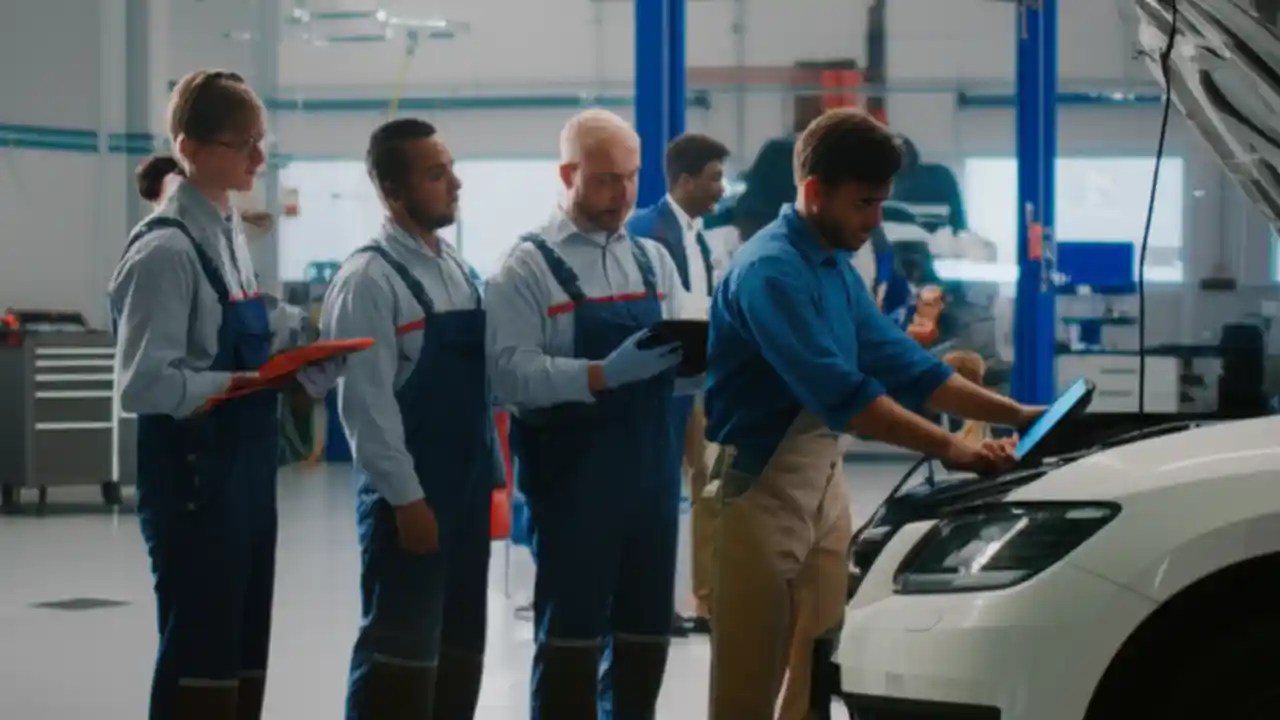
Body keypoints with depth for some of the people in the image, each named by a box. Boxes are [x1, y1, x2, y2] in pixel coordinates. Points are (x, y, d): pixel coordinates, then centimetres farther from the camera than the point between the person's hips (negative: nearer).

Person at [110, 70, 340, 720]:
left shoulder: (231, 235, 12)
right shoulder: (167, 249, -16)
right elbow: (145, 383, -21)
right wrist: (242, 382, -21)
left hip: (245, 472, 9)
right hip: (193, 477, -9)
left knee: (242, 654, 13)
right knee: (199, 658, -3)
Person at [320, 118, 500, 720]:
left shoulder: (460, 271, 12)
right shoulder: (368, 279, -13)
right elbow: (366, 400, -16)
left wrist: (493, 476, 14)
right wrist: (406, 497, -18)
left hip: (466, 489, 8)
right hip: (409, 495, -8)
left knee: (459, 647, 12)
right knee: (399, 651, -4)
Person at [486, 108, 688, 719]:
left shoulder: (654, 261, 14)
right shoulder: (529, 268, -6)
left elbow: (681, 363, 14)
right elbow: (510, 372, -18)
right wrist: (604, 374, -27)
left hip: (650, 477, 6)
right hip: (571, 483, -6)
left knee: (646, 635, 11)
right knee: (570, 638, -2)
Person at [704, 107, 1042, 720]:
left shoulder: (837, 270, 11)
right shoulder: (770, 270, -20)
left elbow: (900, 362, 16)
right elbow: (839, 394, -30)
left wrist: (1013, 413, 8)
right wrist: (949, 448, -34)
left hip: (822, 485, 10)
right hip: (760, 493, -10)